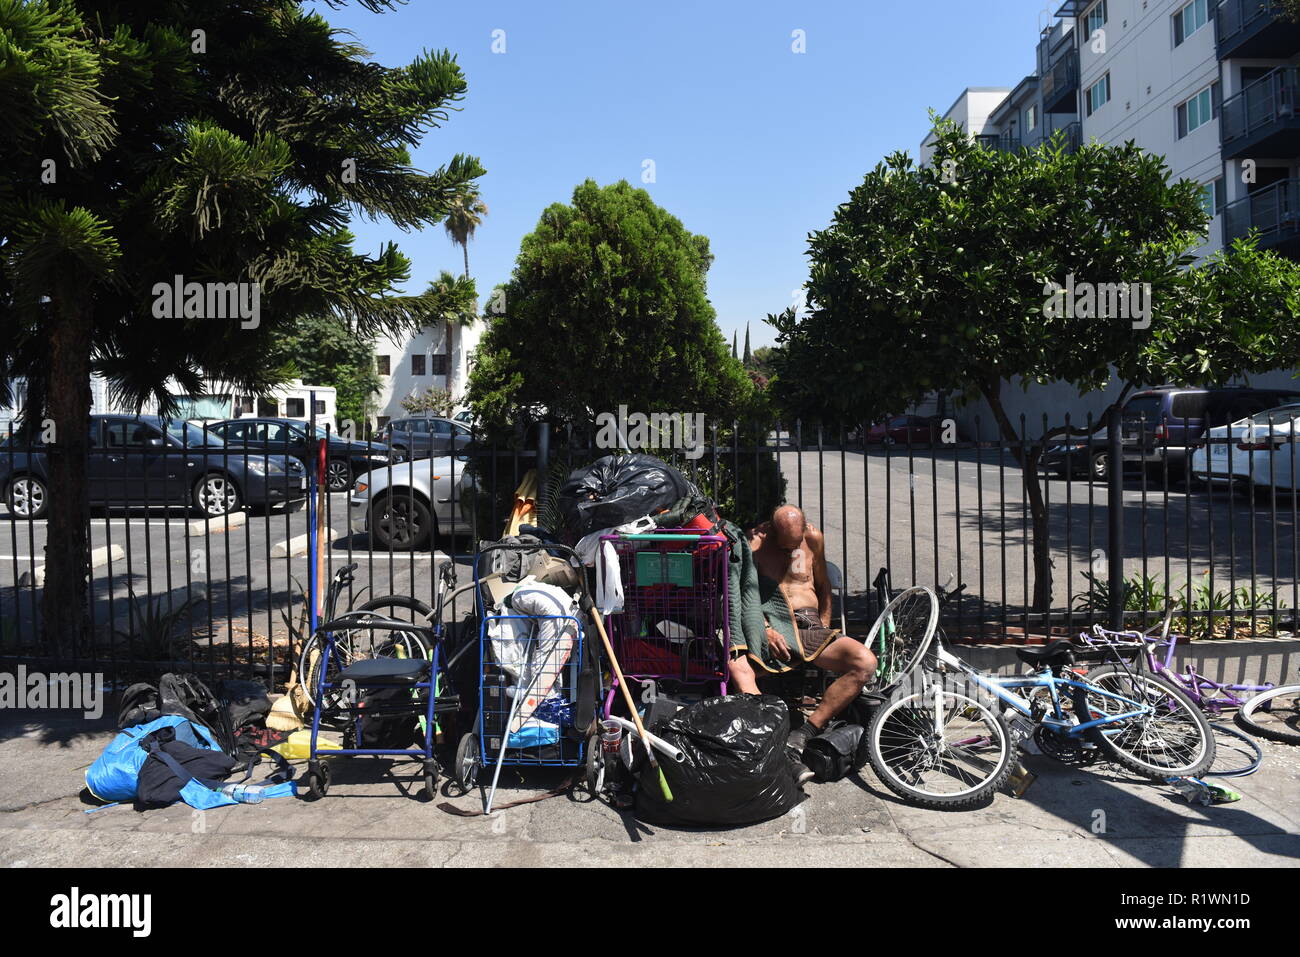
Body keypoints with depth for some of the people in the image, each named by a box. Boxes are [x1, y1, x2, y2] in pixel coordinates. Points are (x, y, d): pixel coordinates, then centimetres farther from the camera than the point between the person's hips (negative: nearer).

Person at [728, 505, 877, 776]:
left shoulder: (814, 537, 12)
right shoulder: (753, 544, -1)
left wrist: (824, 627, 16)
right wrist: (765, 630, -16)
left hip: (810, 625, 4)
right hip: (767, 626, -3)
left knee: (865, 663, -25)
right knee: (737, 668, -37)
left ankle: (802, 735, -26)